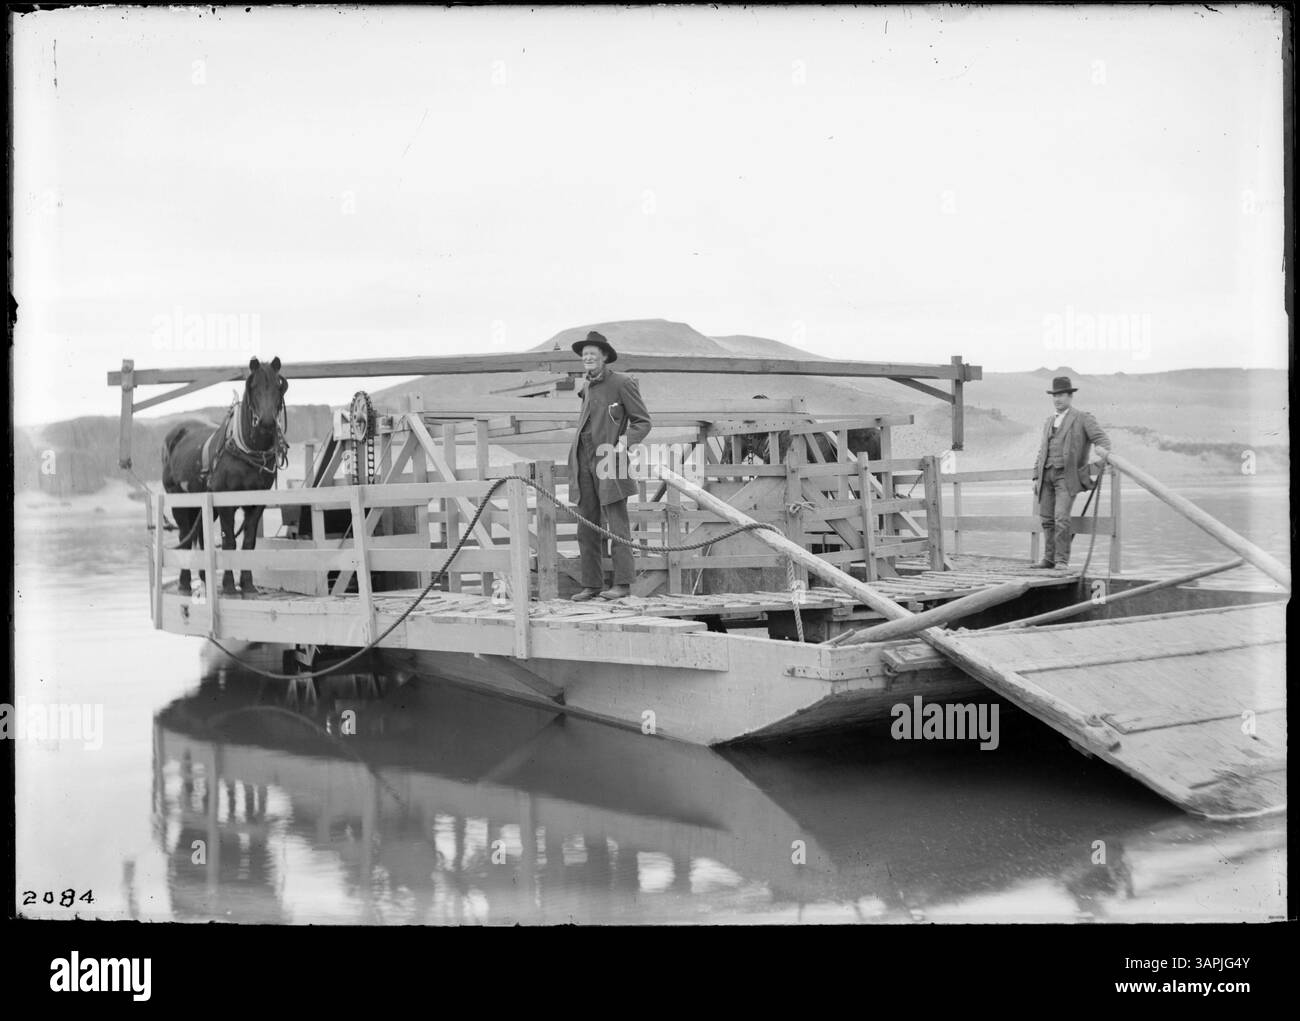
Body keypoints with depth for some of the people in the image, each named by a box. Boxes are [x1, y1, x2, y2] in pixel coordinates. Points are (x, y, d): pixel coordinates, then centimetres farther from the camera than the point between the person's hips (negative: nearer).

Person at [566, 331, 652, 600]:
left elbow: (643, 422, -2)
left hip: (609, 463, -7)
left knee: (617, 525, -8)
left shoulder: (622, 383, -2)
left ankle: (622, 583, -8)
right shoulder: (588, 389, 20)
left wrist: (624, 444, -17)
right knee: (586, 527, 5)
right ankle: (591, 584, 9)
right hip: (584, 462, 7)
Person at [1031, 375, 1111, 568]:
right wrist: (1036, 477, 15)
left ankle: (1062, 559, -9)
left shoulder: (1082, 418, 2)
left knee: (1061, 517, -15)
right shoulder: (1049, 421, 21)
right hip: (1047, 474, 6)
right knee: (1046, 518, 6)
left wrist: (1103, 449, -31)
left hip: (1067, 475, -6)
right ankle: (1049, 558, 14)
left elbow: (1101, 437, -8)